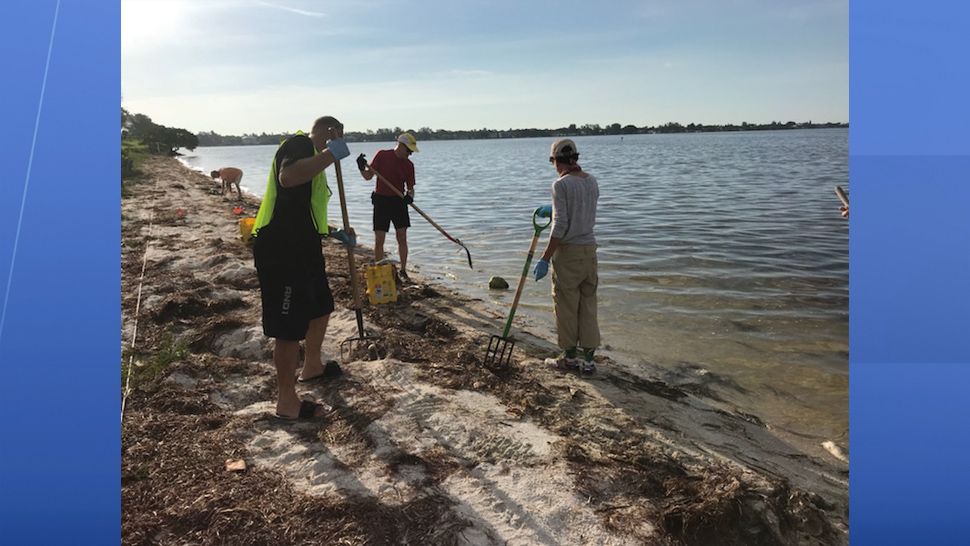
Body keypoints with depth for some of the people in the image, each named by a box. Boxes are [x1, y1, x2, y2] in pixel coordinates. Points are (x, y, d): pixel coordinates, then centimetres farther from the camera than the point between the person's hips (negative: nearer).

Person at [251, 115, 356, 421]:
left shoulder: (312, 156, 23)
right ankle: (287, 403, 8)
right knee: (290, 326, -4)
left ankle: (311, 367, 45)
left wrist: (334, 233, 29)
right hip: (280, 250, -11)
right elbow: (288, 177, -34)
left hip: (302, 249, 11)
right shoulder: (300, 143, -9)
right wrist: (330, 154, -26)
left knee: (321, 307, 24)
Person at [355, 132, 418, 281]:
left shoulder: (409, 165, 4)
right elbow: (368, 176, 0)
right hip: (381, 200, -2)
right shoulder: (382, 155, -2)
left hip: (399, 201, 2)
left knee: (402, 237, 0)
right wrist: (362, 167, -20)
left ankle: (403, 270, 12)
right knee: (379, 240, -1)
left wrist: (410, 195, -17)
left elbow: (410, 187, 5)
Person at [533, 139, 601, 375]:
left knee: (566, 305, 8)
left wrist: (545, 259, -16)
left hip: (568, 251, -6)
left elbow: (560, 225, -19)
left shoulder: (561, 184, -14)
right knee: (588, 304, 11)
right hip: (589, 249, 6)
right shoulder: (592, 181, 7)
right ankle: (588, 359, 16)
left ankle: (570, 356, 21)